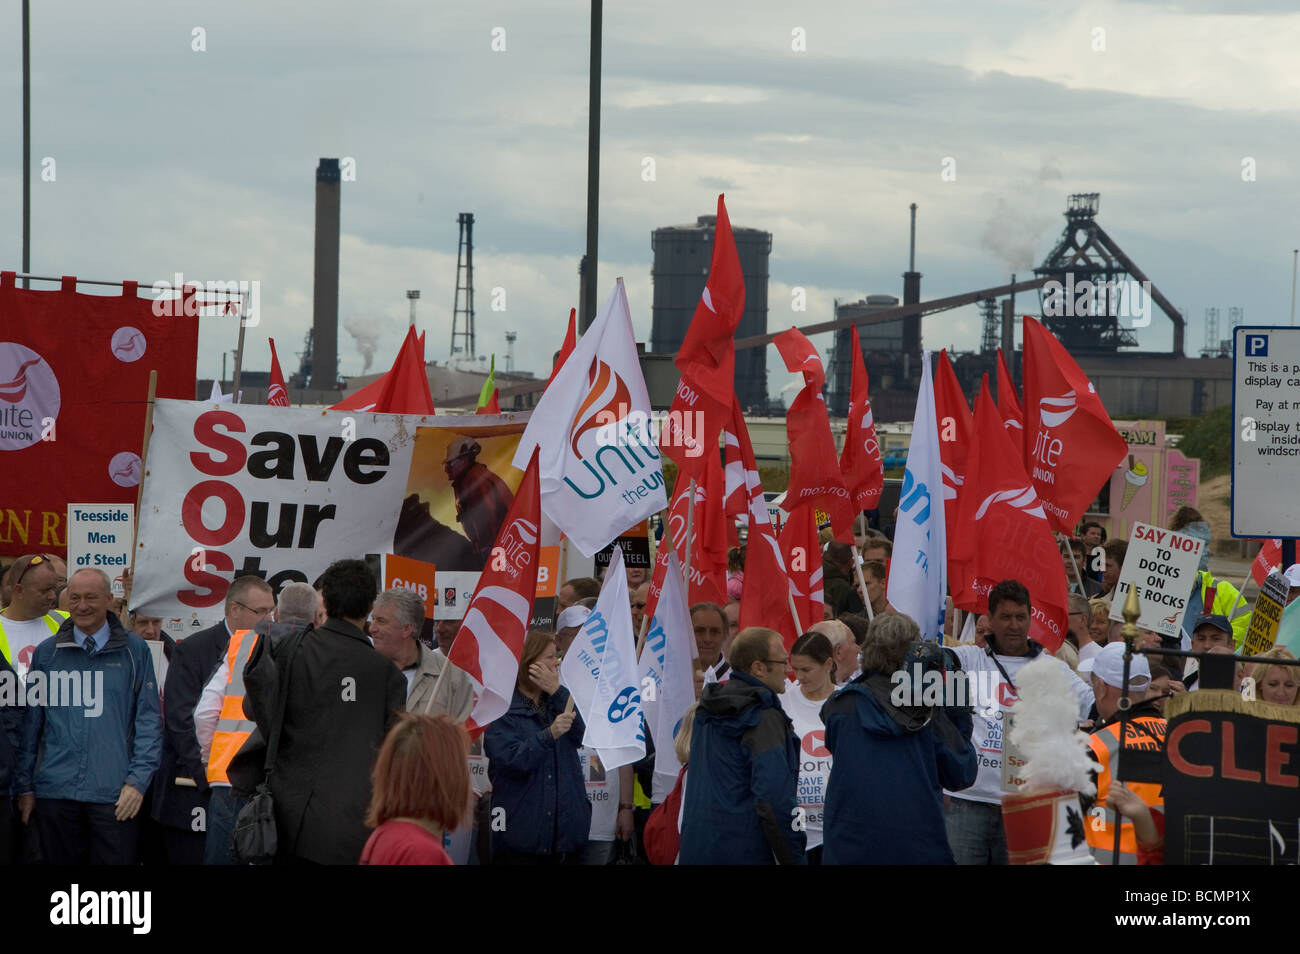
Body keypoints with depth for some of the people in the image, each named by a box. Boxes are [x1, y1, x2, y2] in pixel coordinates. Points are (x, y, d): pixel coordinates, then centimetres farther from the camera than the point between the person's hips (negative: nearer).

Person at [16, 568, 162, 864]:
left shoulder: (134, 650, 5)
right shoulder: (46, 653, 9)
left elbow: (149, 720, 3)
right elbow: (30, 724, 12)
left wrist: (138, 781, -5)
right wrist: (24, 786, 9)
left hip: (114, 794, -2)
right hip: (54, 791, 2)